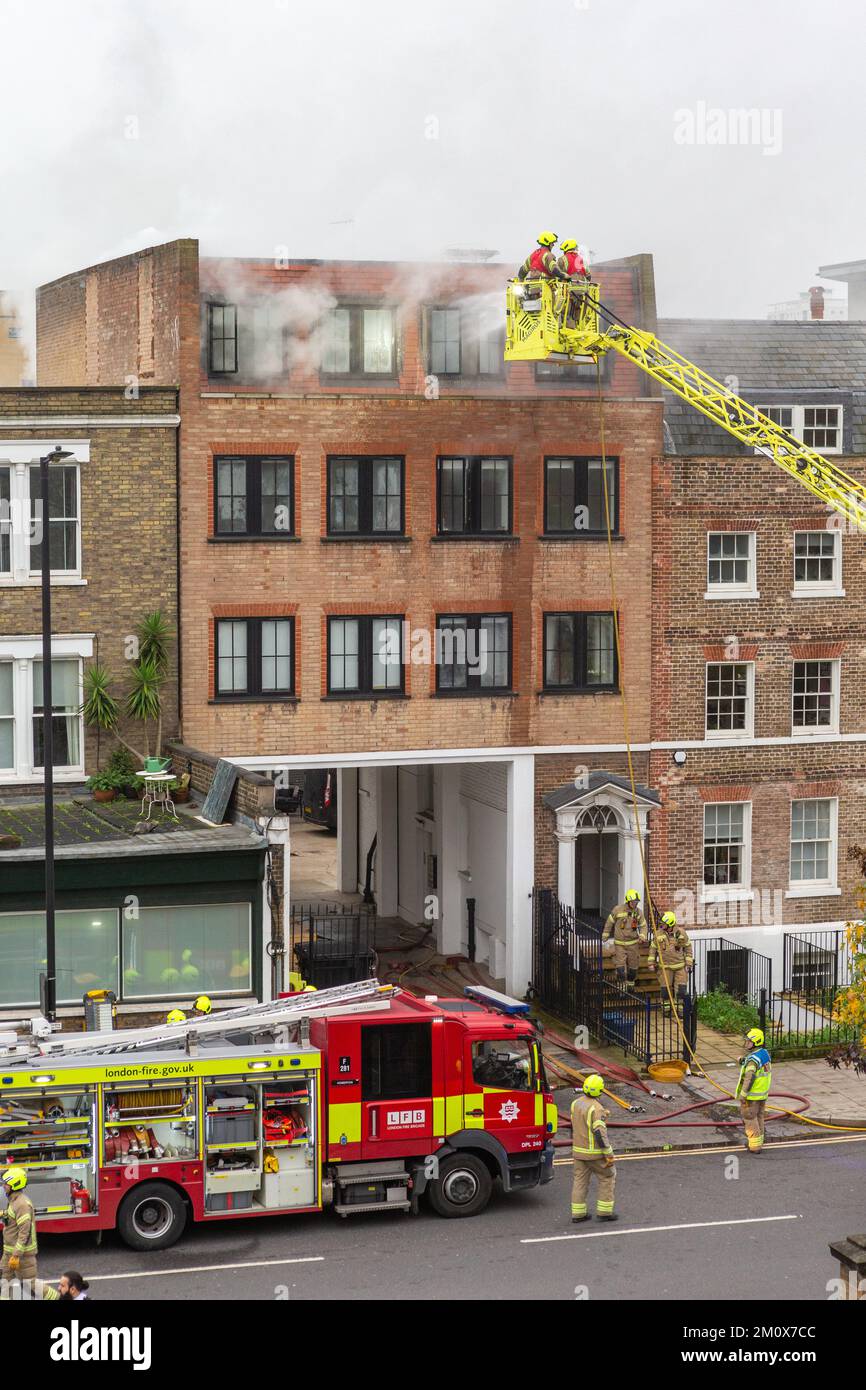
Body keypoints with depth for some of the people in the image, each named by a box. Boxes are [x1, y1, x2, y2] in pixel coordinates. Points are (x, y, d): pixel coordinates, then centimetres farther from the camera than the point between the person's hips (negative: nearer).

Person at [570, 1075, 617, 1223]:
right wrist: (609, 1154, -19)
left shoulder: (576, 1103, 0)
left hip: (578, 1150, 6)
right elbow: (600, 1133, -25)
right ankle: (604, 1211, 10)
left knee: (580, 1180, 12)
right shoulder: (597, 1108, -22)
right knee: (607, 1177, 10)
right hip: (595, 1152, -6)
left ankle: (578, 1213, 13)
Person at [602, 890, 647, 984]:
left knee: (633, 965, 11)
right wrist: (605, 935, 9)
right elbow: (610, 922, 2)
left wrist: (642, 936, -11)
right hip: (619, 943, -3)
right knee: (620, 966, -10)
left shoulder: (638, 912, -2)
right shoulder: (618, 910, -11)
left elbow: (643, 926, 8)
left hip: (633, 943, 3)